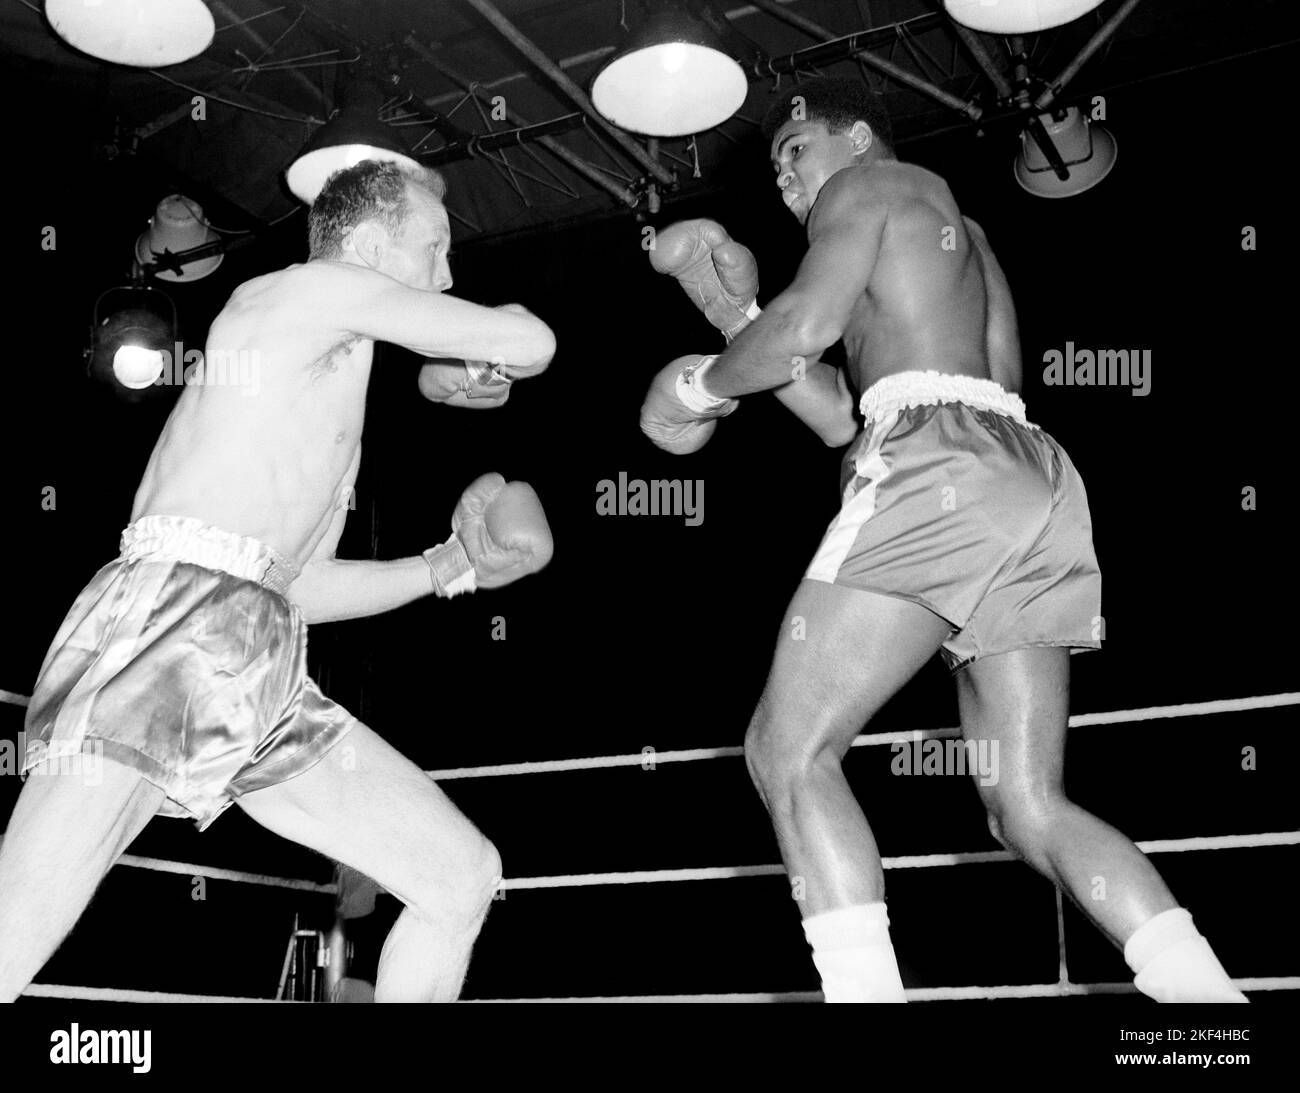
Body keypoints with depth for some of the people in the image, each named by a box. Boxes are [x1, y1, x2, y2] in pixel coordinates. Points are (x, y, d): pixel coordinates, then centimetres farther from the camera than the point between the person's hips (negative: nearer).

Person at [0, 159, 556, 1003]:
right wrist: (451, 374, 20)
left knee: (465, 874, 5)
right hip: (174, 629, -9)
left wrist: (450, 567, 24)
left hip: (265, 675, 9)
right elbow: (529, 344, -2)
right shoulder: (319, 285, 5)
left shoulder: (333, 401, 30)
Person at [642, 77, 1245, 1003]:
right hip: (1035, 483, 9)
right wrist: (737, 316, 29)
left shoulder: (865, 183, 13)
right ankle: (1206, 987, -10)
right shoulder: (963, 238, 37)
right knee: (1031, 805, 4)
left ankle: (866, 987, -19)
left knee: (790, 751, -6)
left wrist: (702, 385, 10)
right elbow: (845, 422, 29)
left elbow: (807, 325, -8)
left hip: (938, 468, -8)